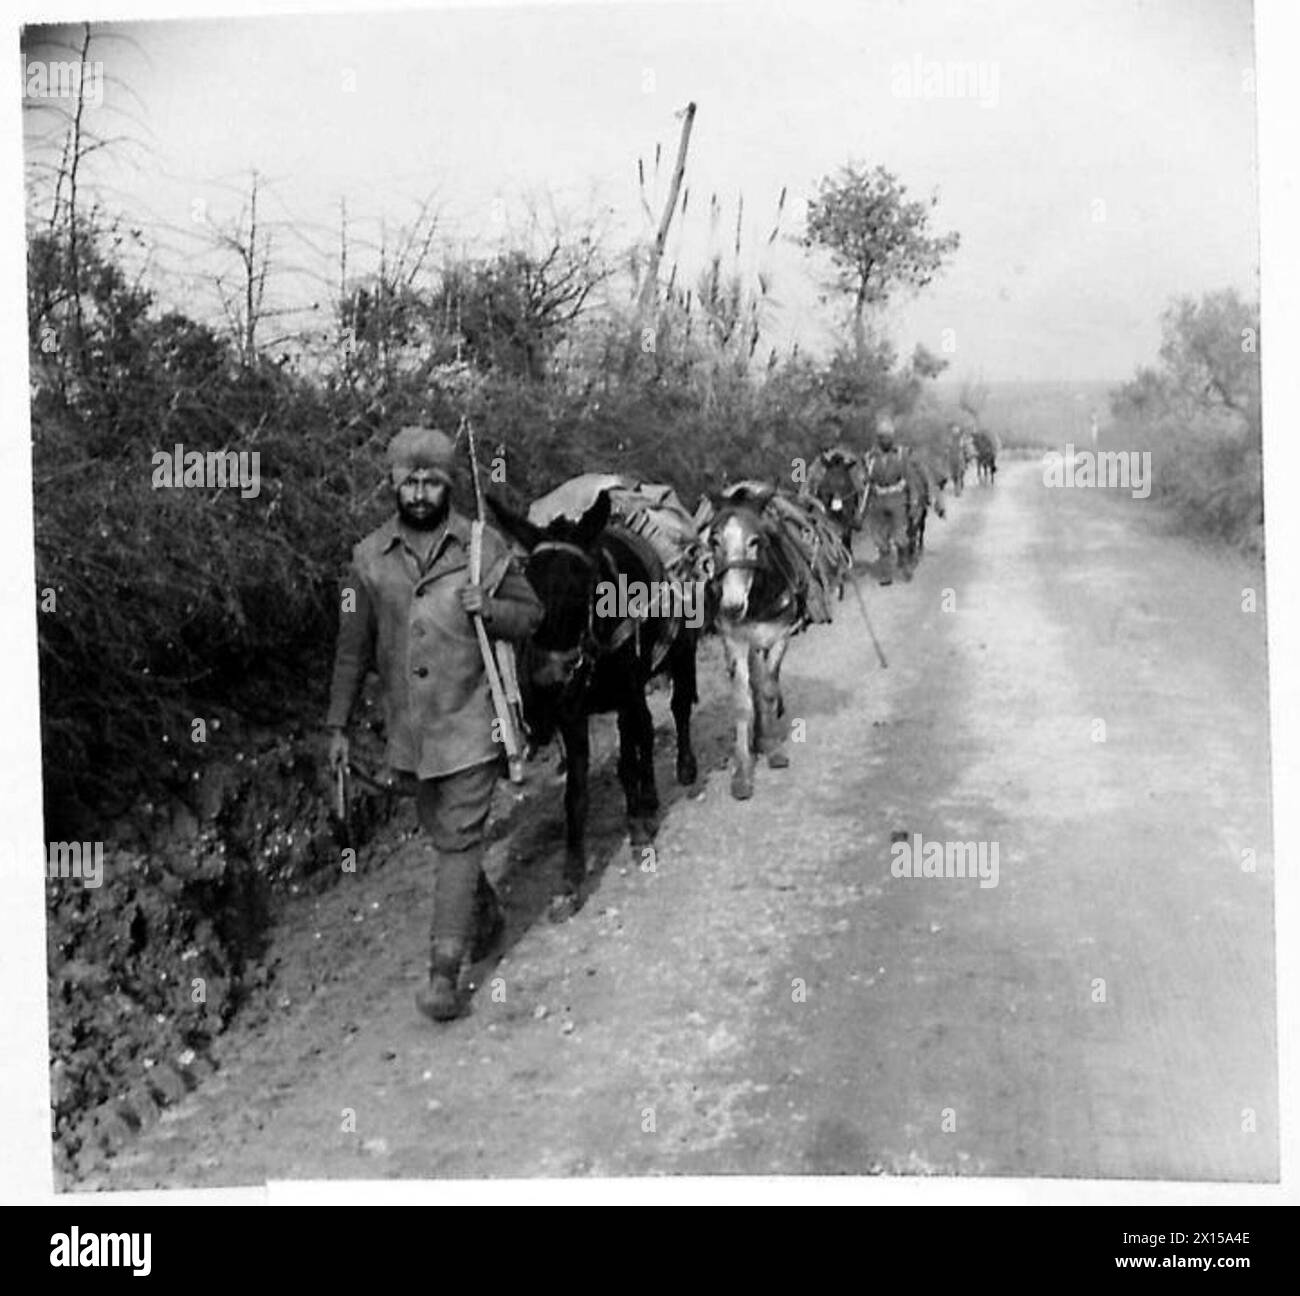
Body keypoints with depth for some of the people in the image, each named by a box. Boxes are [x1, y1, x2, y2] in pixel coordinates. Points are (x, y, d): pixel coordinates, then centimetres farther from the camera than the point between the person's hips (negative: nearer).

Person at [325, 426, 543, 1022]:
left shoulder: (485, 547, -4)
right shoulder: (369, 557, 1)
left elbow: (531, 614, 4)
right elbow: (353, 647, 5)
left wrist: (489, 609, -18)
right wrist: (338, 724, 5)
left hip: (470, 723, -3)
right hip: (408, 727, 4)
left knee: (458, 842, -5)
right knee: (442, 834, 18)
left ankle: (445, 972, 0)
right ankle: (486, 915, 43)